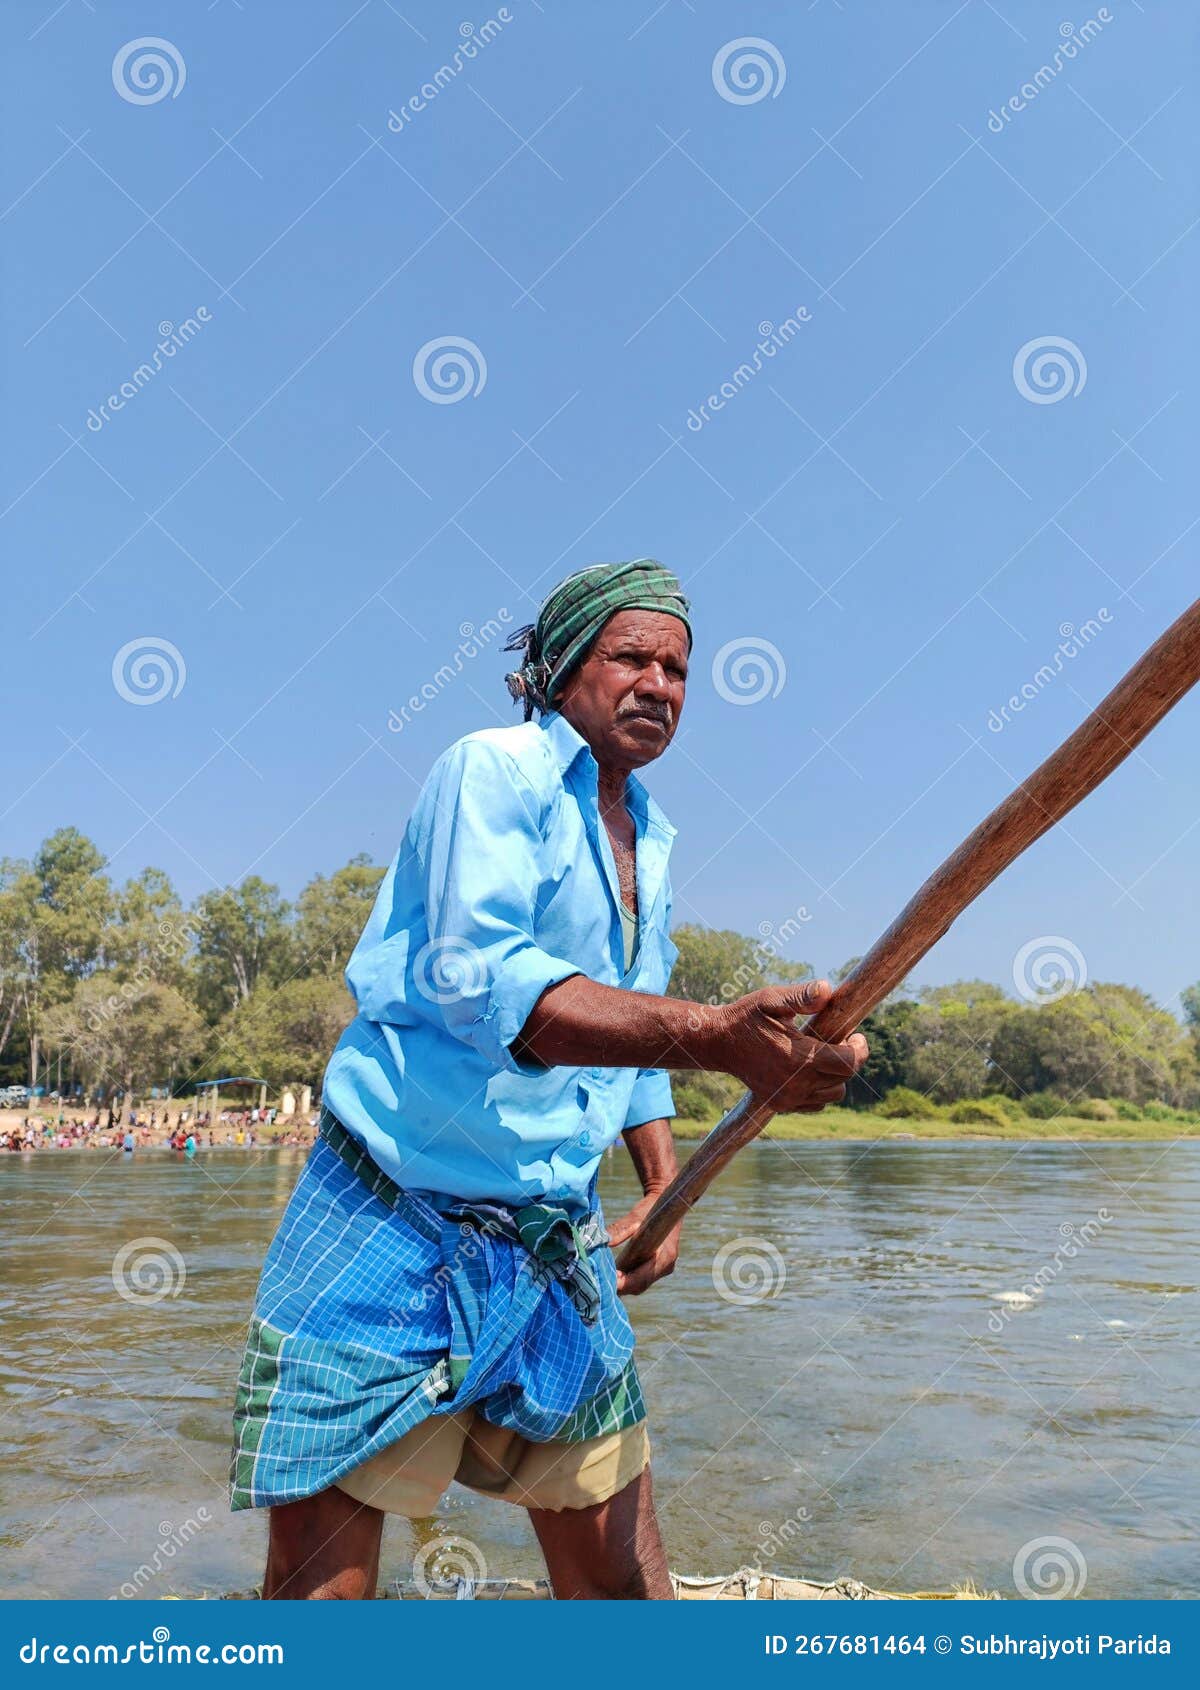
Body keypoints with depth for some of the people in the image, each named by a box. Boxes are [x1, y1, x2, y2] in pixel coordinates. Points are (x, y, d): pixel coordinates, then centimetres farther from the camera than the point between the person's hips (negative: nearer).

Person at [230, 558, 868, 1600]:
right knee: (318, 1578, 1)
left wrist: (664, 1186, 11)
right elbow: (479, 979, -28)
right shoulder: (494, 771, -11)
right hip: (394, 1222, -6)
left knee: (622, 1572, 13)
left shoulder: (651, 838, 14)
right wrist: (713, 1034, -38)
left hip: (556, 1244, 7)